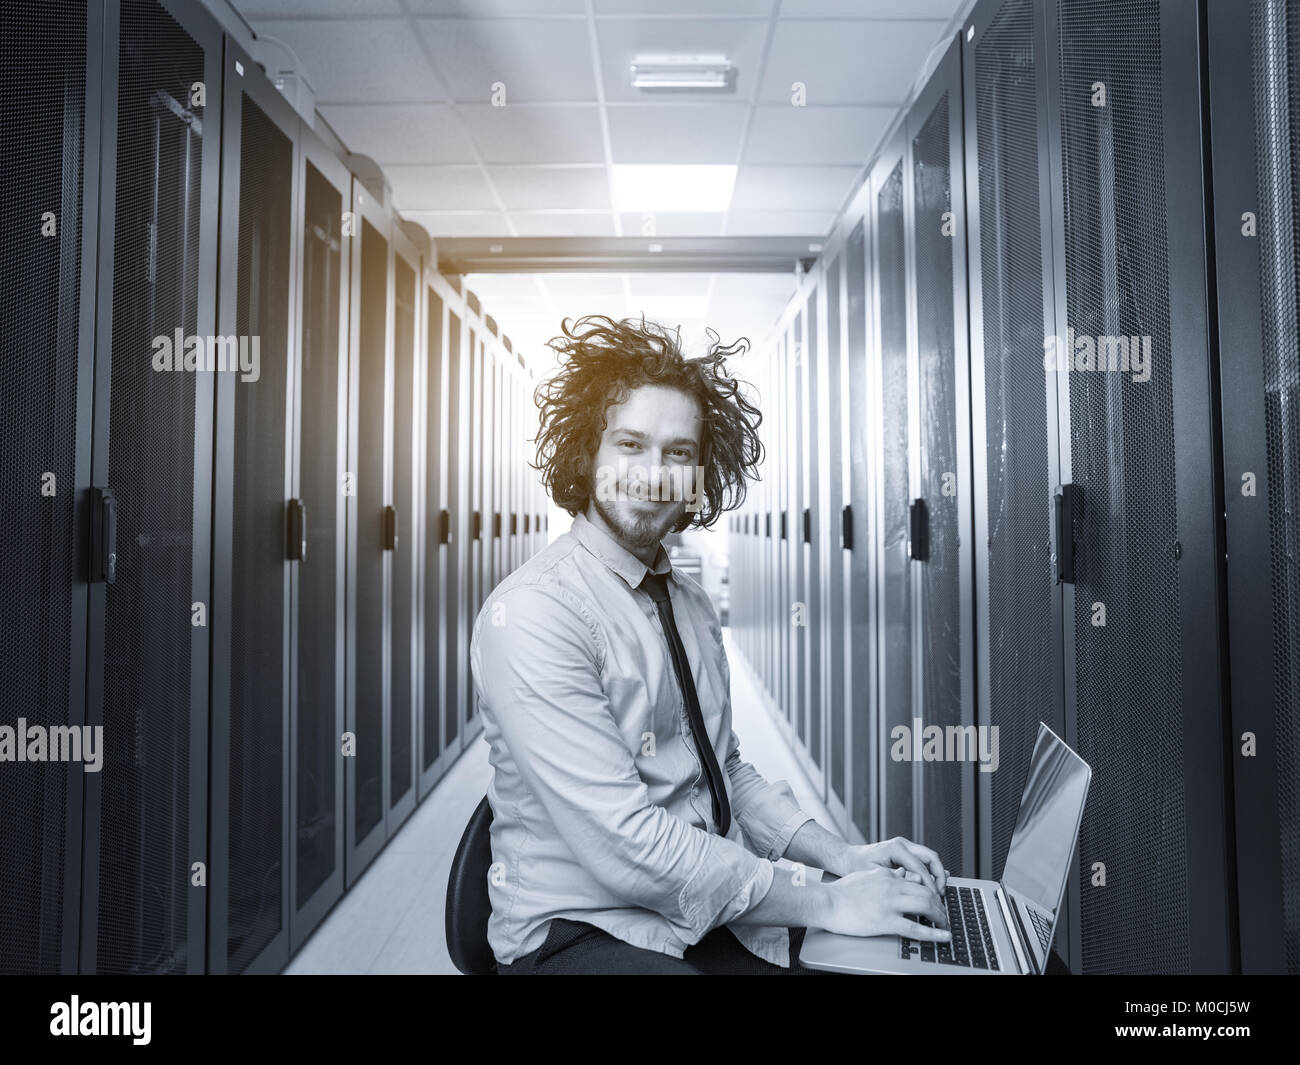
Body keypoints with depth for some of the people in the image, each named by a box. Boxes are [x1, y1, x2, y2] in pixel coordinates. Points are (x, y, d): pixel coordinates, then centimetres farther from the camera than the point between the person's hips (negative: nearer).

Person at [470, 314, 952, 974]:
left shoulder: (690, 604, 8)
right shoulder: (531, 615, -18)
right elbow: (625, 844, -22)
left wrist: (840, 857, -1)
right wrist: (825, 902, -17)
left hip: (715, 912, 7)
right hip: (580, 929, -6)